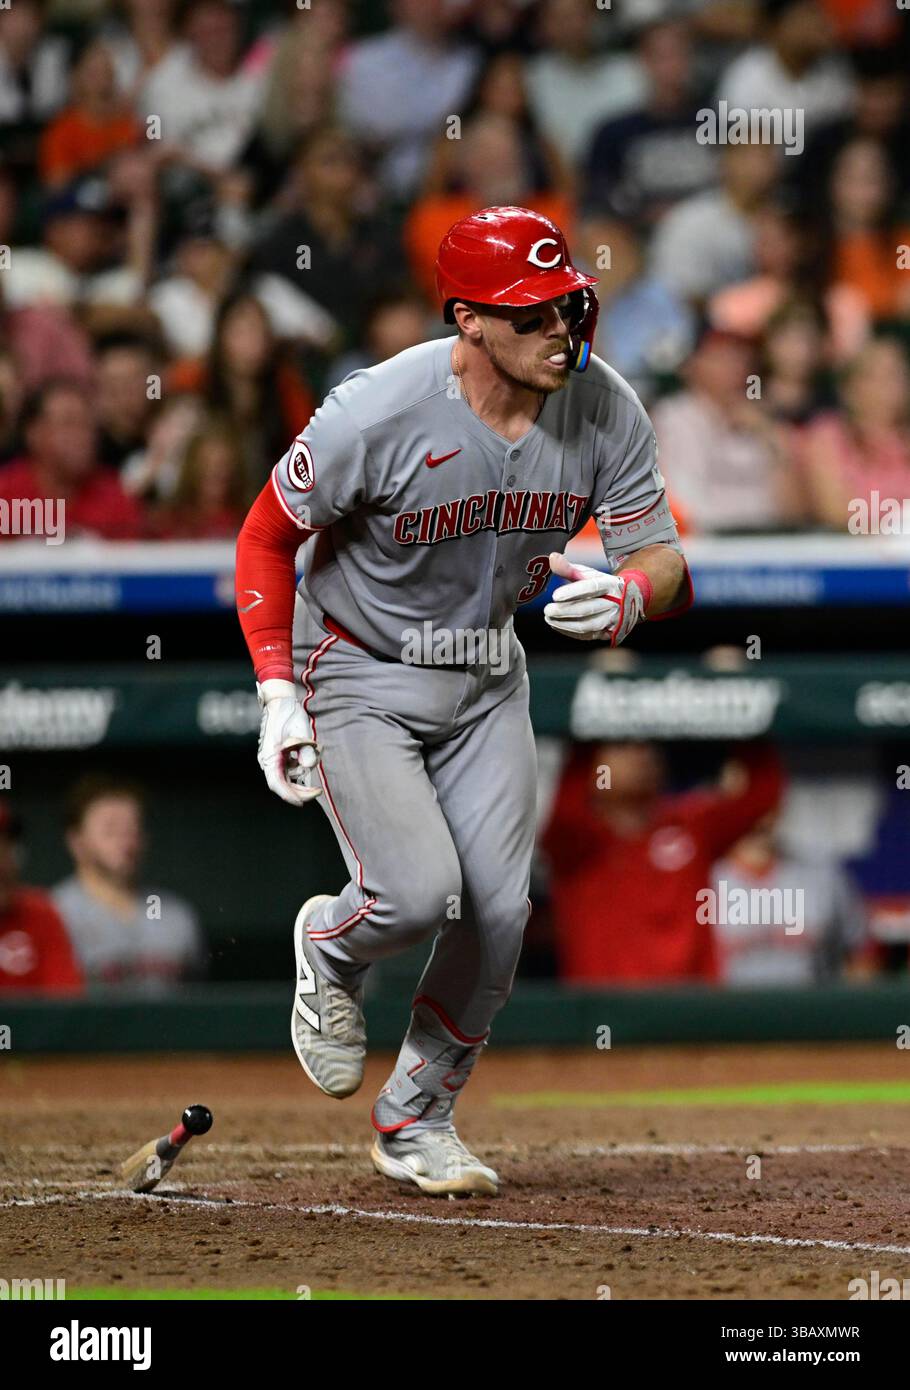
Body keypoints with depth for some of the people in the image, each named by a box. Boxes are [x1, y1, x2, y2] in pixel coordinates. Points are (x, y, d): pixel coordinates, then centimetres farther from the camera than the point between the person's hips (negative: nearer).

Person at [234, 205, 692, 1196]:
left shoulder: (605, 413, -15)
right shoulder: (377, 416, -27)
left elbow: (663, 561, -7)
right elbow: (266, 538, -12)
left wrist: (627, 596, -32)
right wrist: (277, 693, -18)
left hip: (487, 683, 5)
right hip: (358, 677, -4)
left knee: (498, 911, -3)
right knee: (420, 892, -21)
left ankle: (416, 1123, 18)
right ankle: (329, 950, 17)